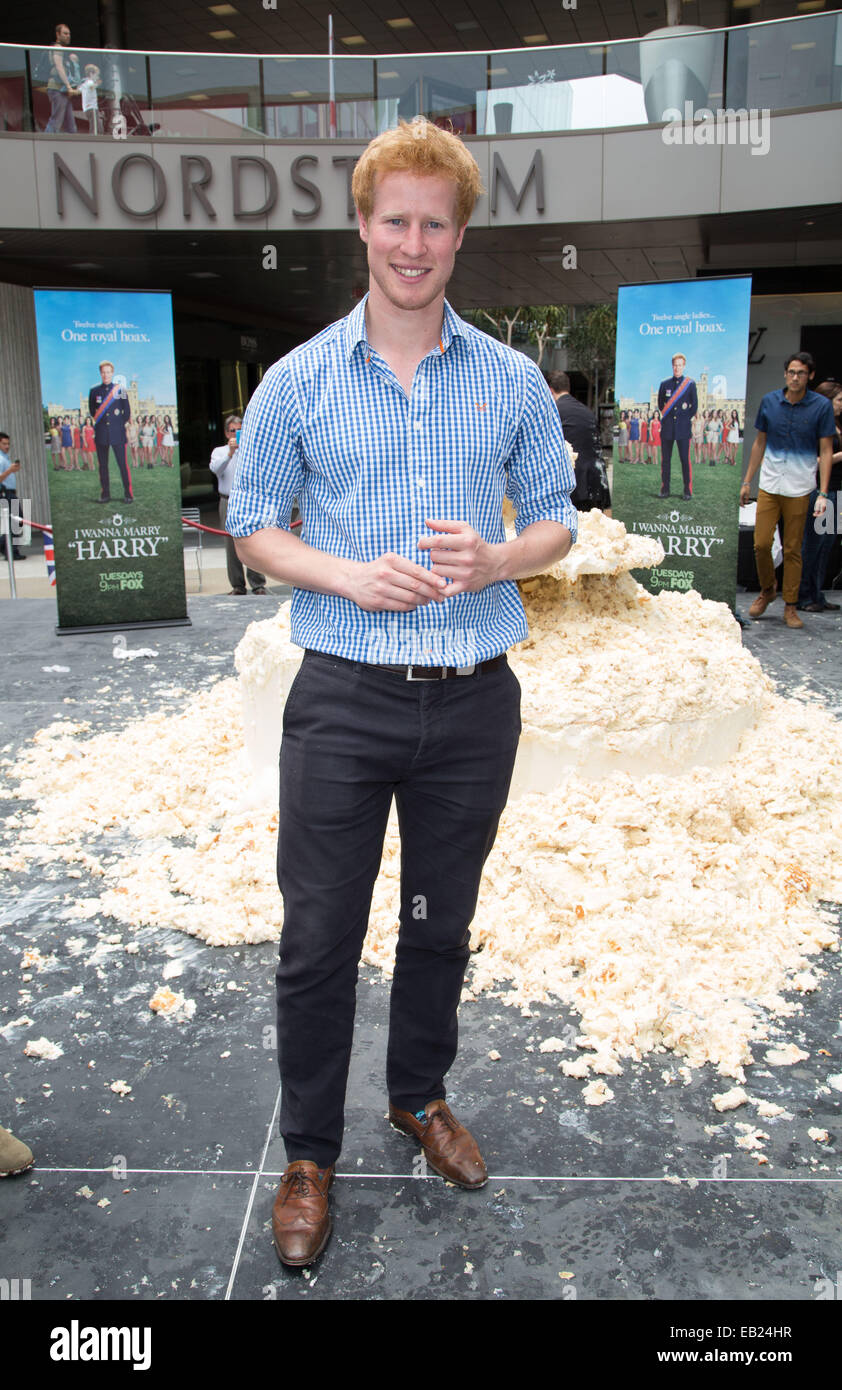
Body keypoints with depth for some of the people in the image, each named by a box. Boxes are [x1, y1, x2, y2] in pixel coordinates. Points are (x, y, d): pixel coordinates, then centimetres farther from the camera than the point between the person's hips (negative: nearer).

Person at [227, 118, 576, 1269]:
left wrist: (496, 559, -13)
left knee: (442, 924, 17)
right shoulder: (298, 381, 1)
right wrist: (351, 577, -14)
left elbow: (558, 518, 10)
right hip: (343, 699, -1)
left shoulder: (513, 380, 4)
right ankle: (309, 1153, 28)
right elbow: (252, 526, 5)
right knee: (317, 939, 5)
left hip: (474, 700, 2)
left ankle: (420, 1096, 43)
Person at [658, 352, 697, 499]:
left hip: (683, 428, -2)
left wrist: (685, 419, 6)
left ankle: (688, 491, 1)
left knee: (685, 460, -4)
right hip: (667, 428, 2)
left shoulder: (690, 384, 4)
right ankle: (665, 489, 11)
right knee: (665, 459, 4)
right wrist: (667, 417, 13)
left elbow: (694, 406, 8)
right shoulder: (665, 384, 9)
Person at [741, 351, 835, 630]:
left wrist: (823, 494, -9)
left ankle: (790, 606, 13)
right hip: (769, 485, 2)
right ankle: (767, 589, 23)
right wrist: (746, 481, 12)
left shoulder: (822, 406, -3)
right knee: (761, 543, -3)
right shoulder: (769, 401, 4)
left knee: (792, 549, 2)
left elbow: (826, 451, -2)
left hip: (799, 489, -2)